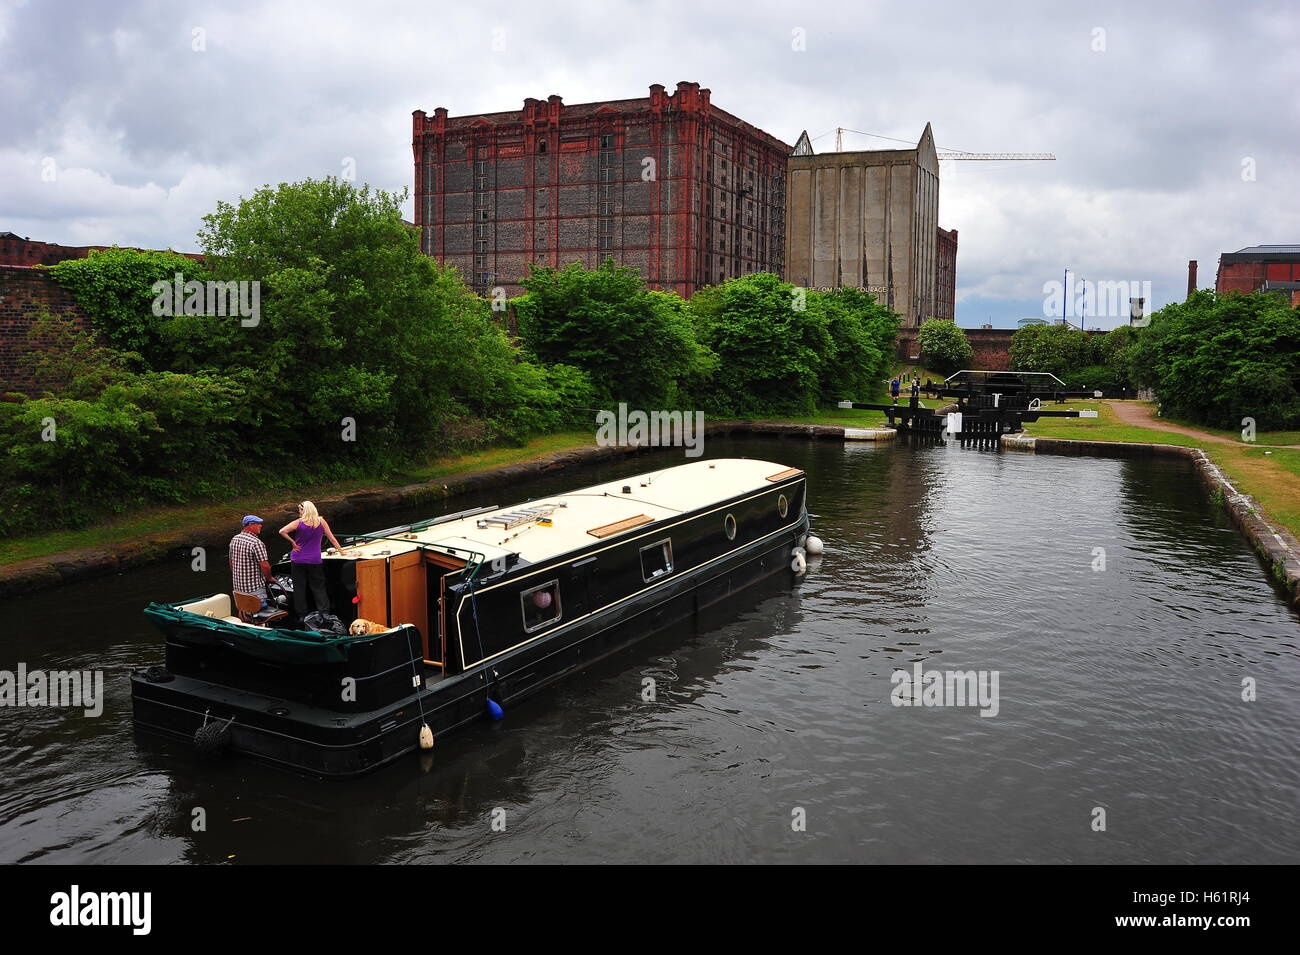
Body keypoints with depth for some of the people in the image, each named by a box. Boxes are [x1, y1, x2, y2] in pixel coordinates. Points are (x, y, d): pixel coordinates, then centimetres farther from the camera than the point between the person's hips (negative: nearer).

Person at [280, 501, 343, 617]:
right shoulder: (321, 522, -2)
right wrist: (341, 551, 11)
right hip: (314, 561, 1)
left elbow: (282, 531, -17)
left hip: (298, 560, -1)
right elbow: (331, 538, 3)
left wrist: (292, 542, -6)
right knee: (318, 588, 8)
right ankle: (325, 613, 0)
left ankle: (302, 615, 11)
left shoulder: (298, 523, -6)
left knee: (299, 588, 9)